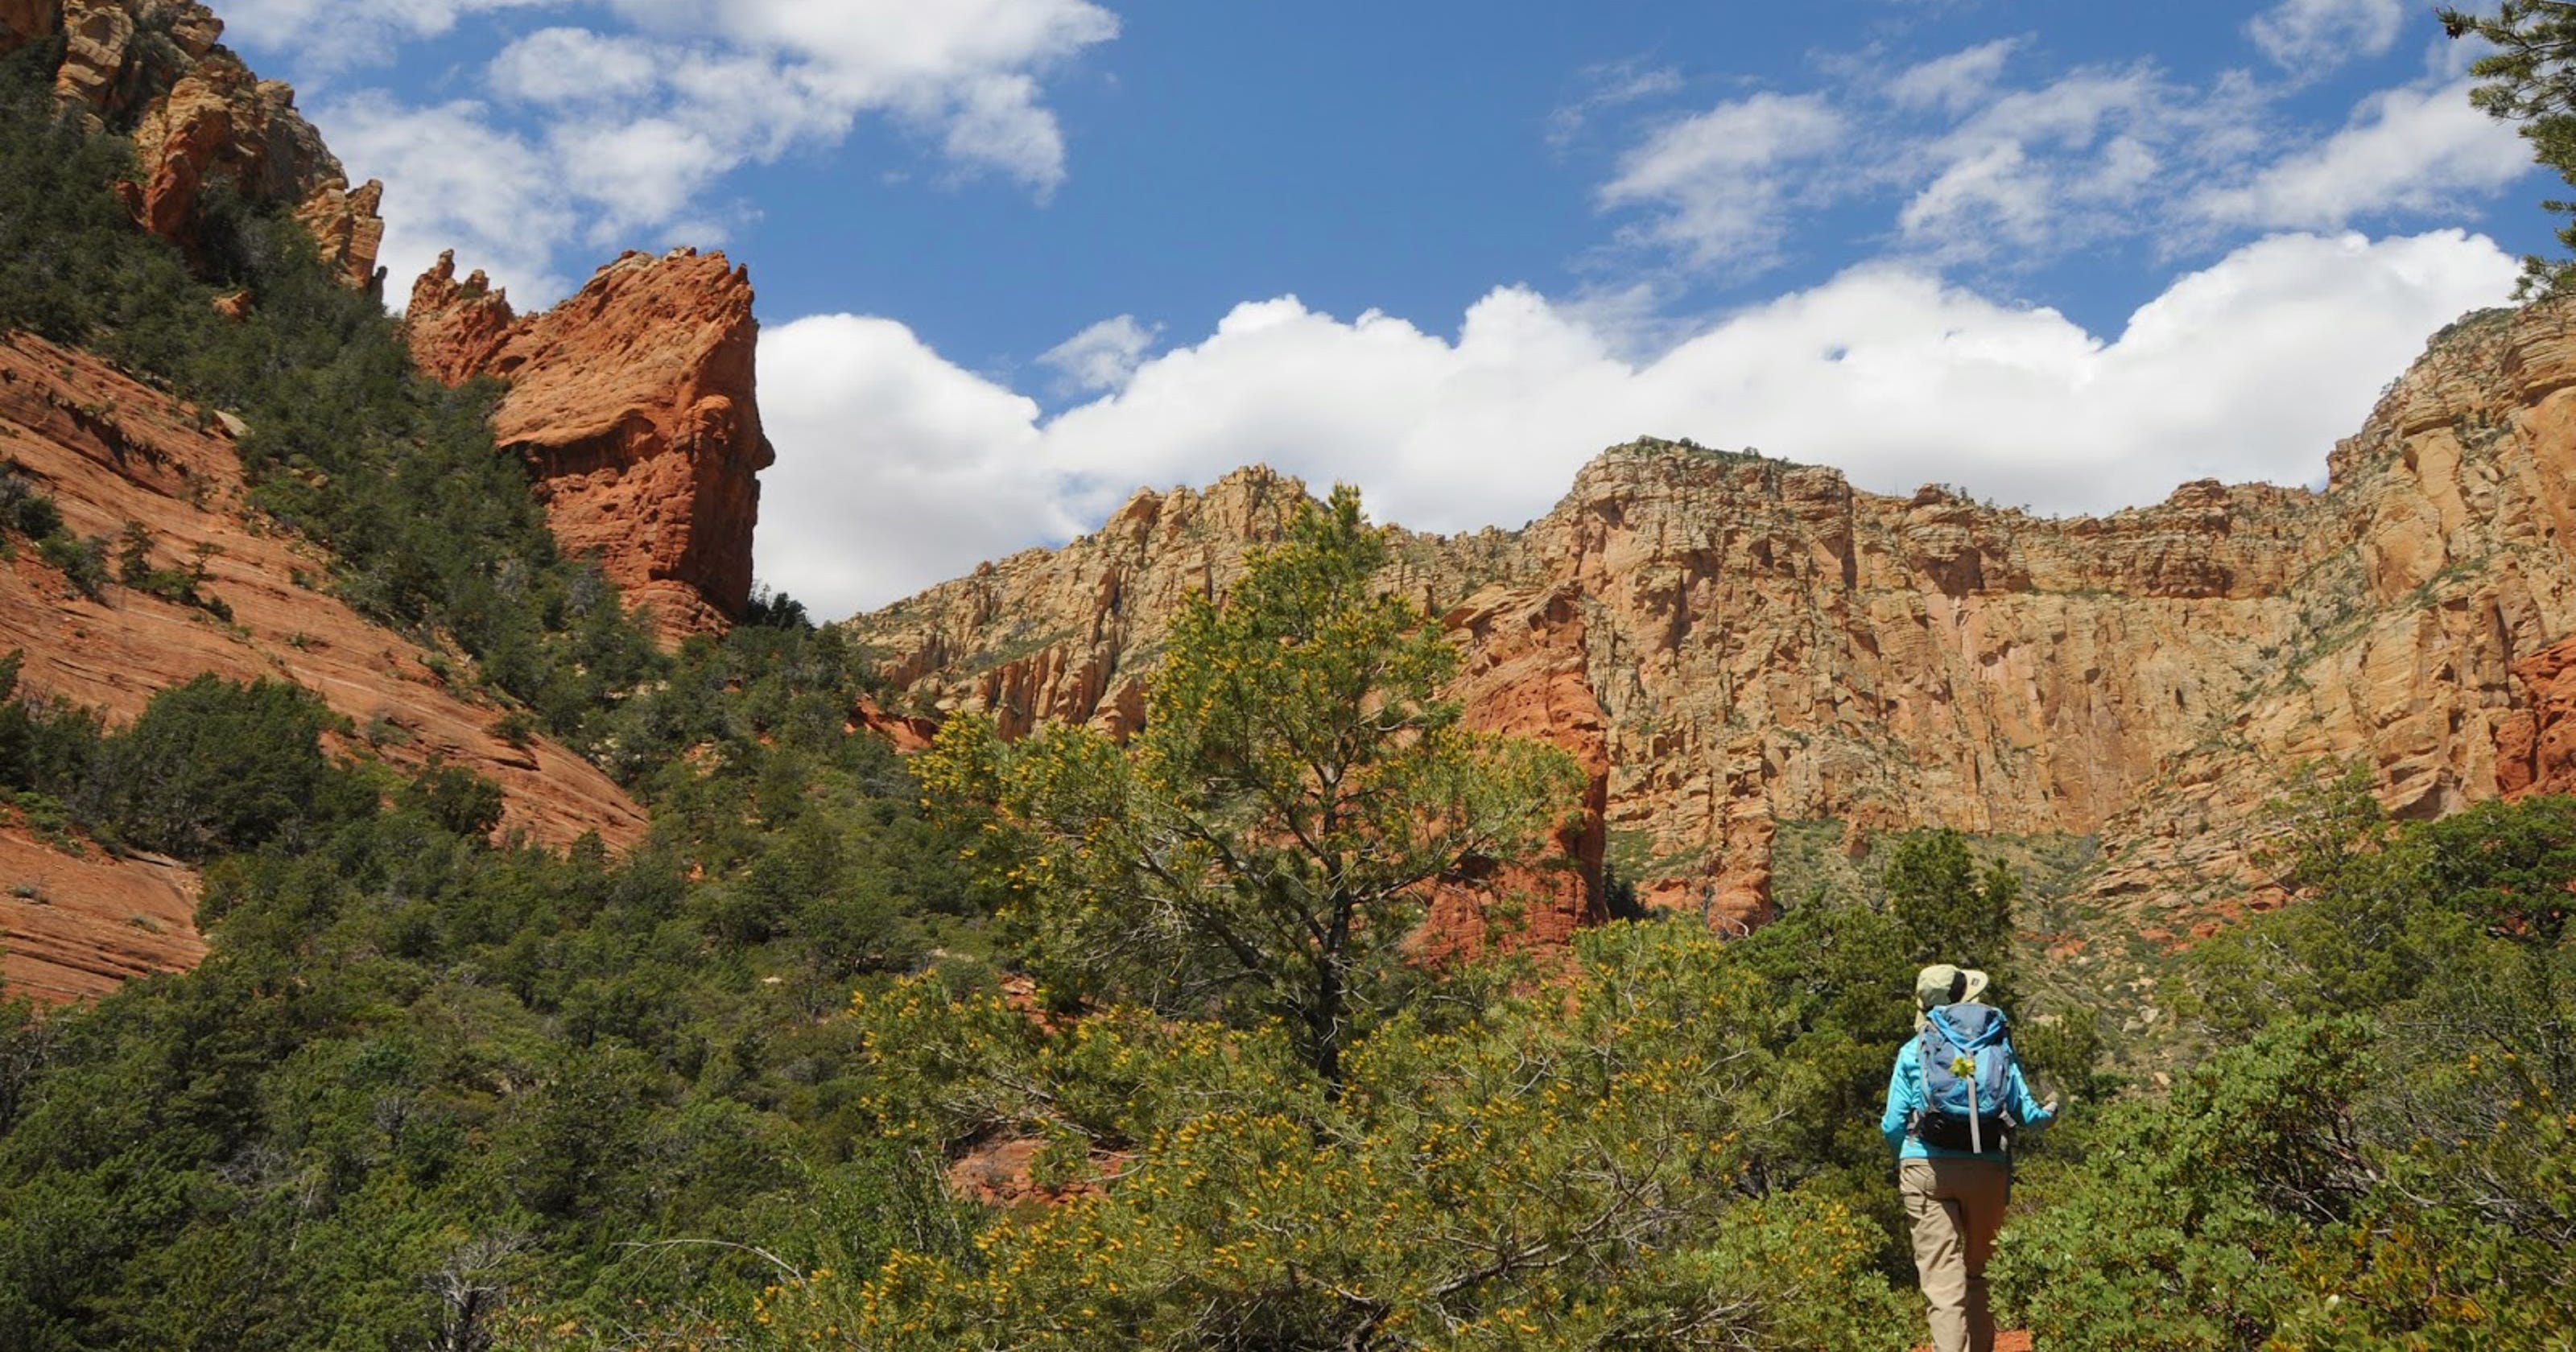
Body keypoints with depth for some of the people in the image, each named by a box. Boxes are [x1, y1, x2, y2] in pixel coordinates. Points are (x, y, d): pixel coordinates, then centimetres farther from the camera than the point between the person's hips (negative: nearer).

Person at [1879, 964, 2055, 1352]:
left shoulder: (1913, 1051, 3)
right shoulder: (1997, 1045, 5)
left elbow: (1893, 1126, 2)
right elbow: (2025, 1115, 5)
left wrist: (1903, 1153, 24)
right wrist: (2048, 1114, 28)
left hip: (1927, 1169, -2)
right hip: (1987, 1170, 2)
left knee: (1943, 1278, -4)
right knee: (1979, 1271, 19)